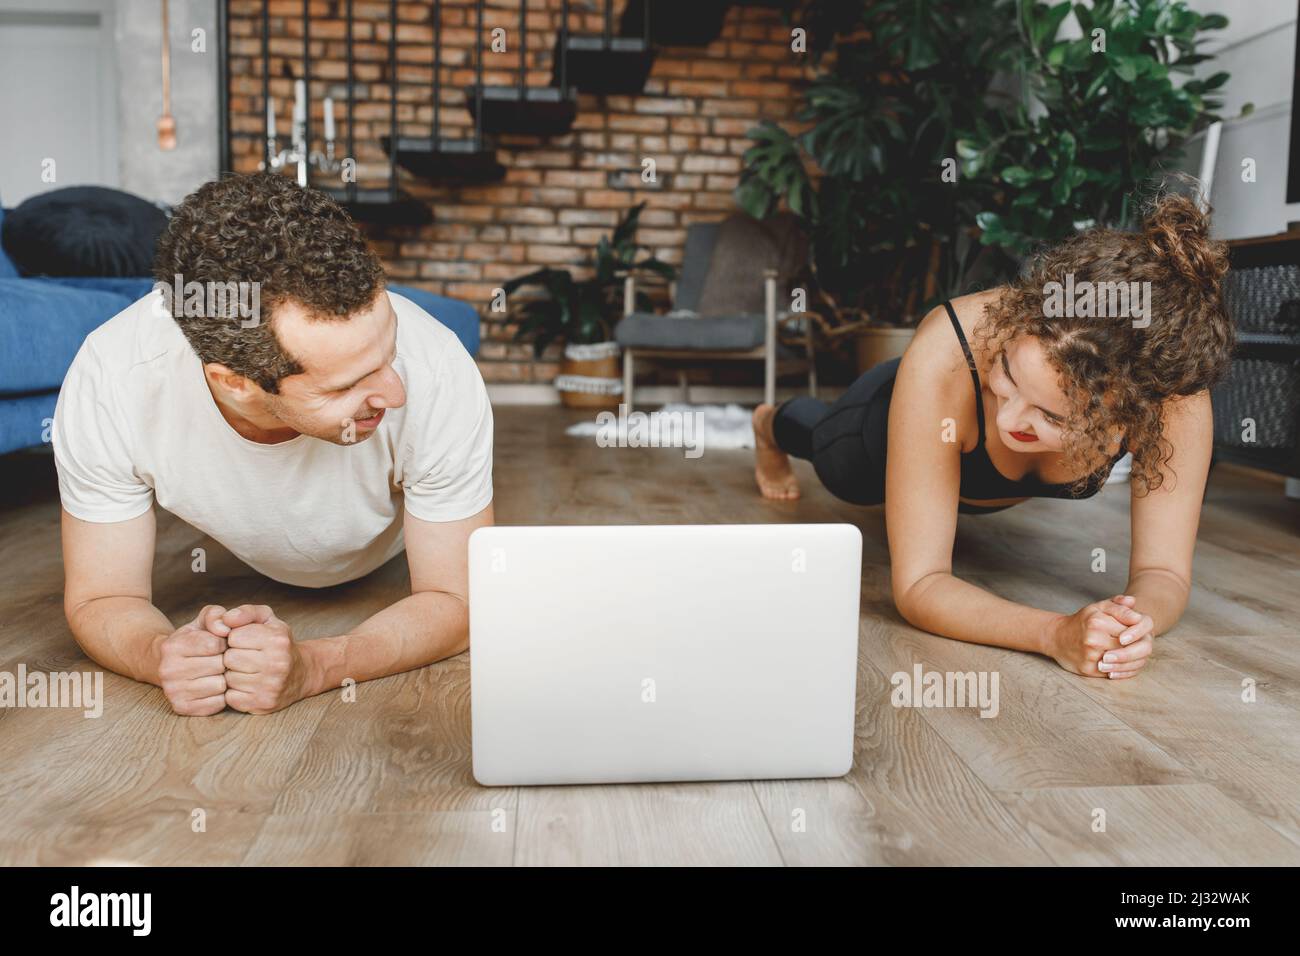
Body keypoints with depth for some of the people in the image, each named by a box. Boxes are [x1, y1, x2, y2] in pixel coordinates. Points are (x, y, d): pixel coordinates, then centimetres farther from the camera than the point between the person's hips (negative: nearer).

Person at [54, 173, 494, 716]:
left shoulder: (438, 371, -40)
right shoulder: (108, 380, -36)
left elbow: (454, 602, -30)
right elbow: (101, 600, -23)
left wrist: (311, 668, -48)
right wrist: (164, 656, -47)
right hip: (247, 578, 2)